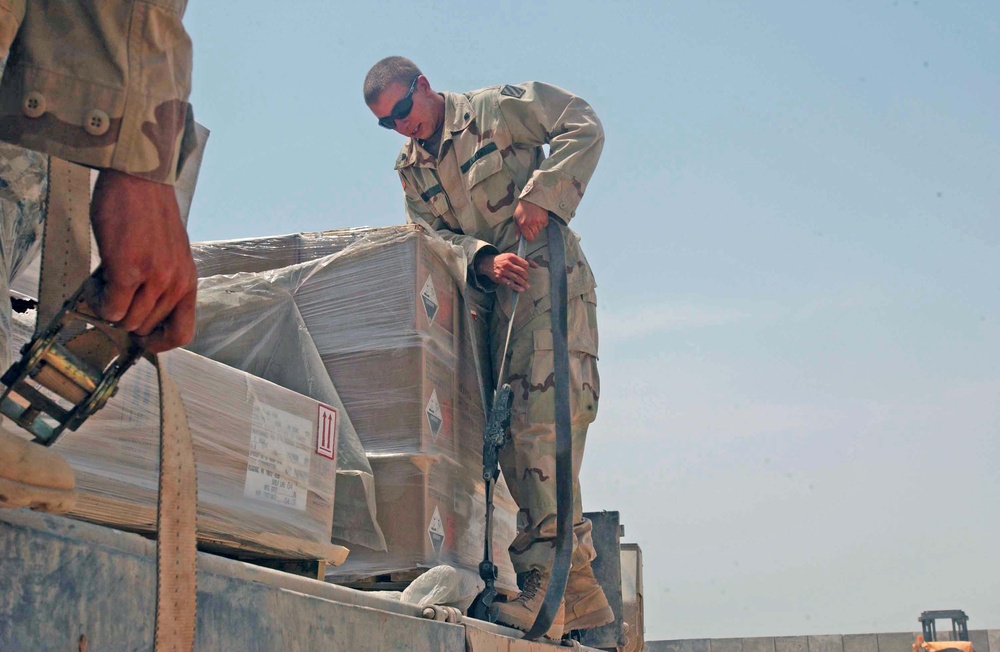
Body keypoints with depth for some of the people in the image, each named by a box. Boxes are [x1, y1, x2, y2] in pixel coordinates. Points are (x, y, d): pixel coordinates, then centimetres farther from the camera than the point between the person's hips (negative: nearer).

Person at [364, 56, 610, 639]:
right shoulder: (412, 172, 19)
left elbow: (584, 127, -2)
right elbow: (435, 240, 9)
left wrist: (540, 196, -13)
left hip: (549, 275, -7)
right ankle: (579, 595, 3)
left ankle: (548, 576, -27)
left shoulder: (495, 109, 3)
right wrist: (484, 260, -12)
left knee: (543, 418, -21)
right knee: (513, 434, 0)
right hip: (495, 295, 7)